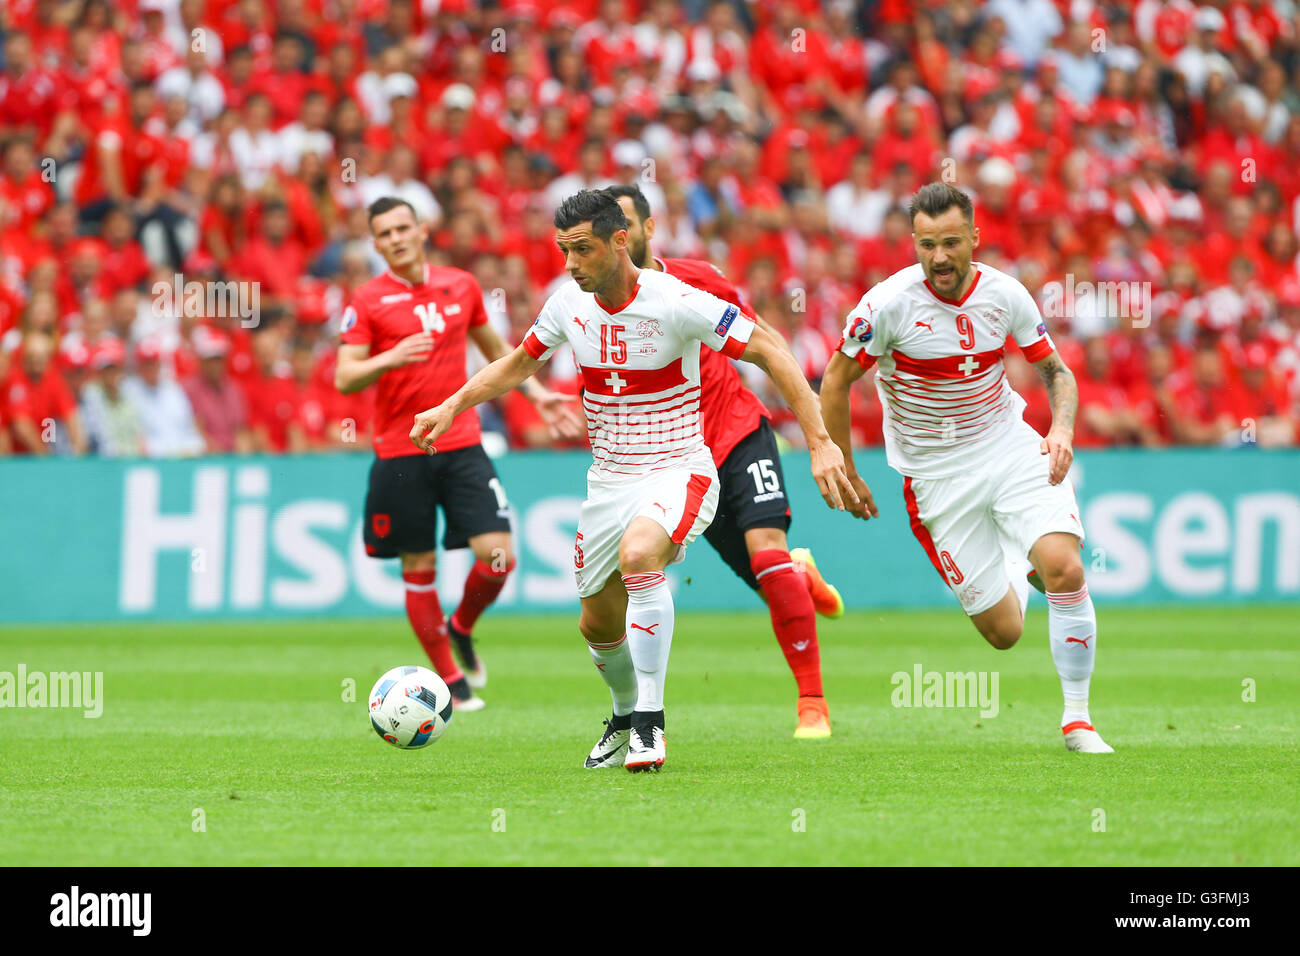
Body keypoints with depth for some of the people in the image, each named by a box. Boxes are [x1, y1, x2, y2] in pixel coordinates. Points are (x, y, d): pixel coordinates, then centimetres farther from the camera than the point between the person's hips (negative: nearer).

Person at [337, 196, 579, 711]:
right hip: (399, 452, -2)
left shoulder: (461, 286, 9)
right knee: (419, 567, 2)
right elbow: (344, 378, -8)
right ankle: (449, 677, 15)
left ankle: (461, 629, 20)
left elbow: (495, 349, 25)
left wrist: (538, 395, 18)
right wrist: (390, 359, -25)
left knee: (498, 555, -10)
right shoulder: (367, 301, -2)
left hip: (461, 445, 2)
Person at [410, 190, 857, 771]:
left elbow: (770, 354, -16)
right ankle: (625, 716, 43)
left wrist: (821, 443, -21)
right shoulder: (569, 305, -2)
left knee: (638, 554, -36)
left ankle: (650, 721, -28)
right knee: (598, 623, 11)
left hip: (678, 474, -6)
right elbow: (518, 364, 18)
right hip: (609, 480, 6)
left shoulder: (678, 303, -19)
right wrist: (452, 407, 4)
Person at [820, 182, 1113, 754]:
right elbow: (835, 383, -4)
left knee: (1065, 568, -23)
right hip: (936, 475, -2)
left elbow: (1055, 371, 7)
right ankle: (1018, 579, 37)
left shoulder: (1004, 294, -7)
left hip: (1011, 445, 2)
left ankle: (1077, 718, -7)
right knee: (1004, 632, -4)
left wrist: (1062, 429, -13)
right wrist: (846, 474, 0)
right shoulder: (889, 303, -16)